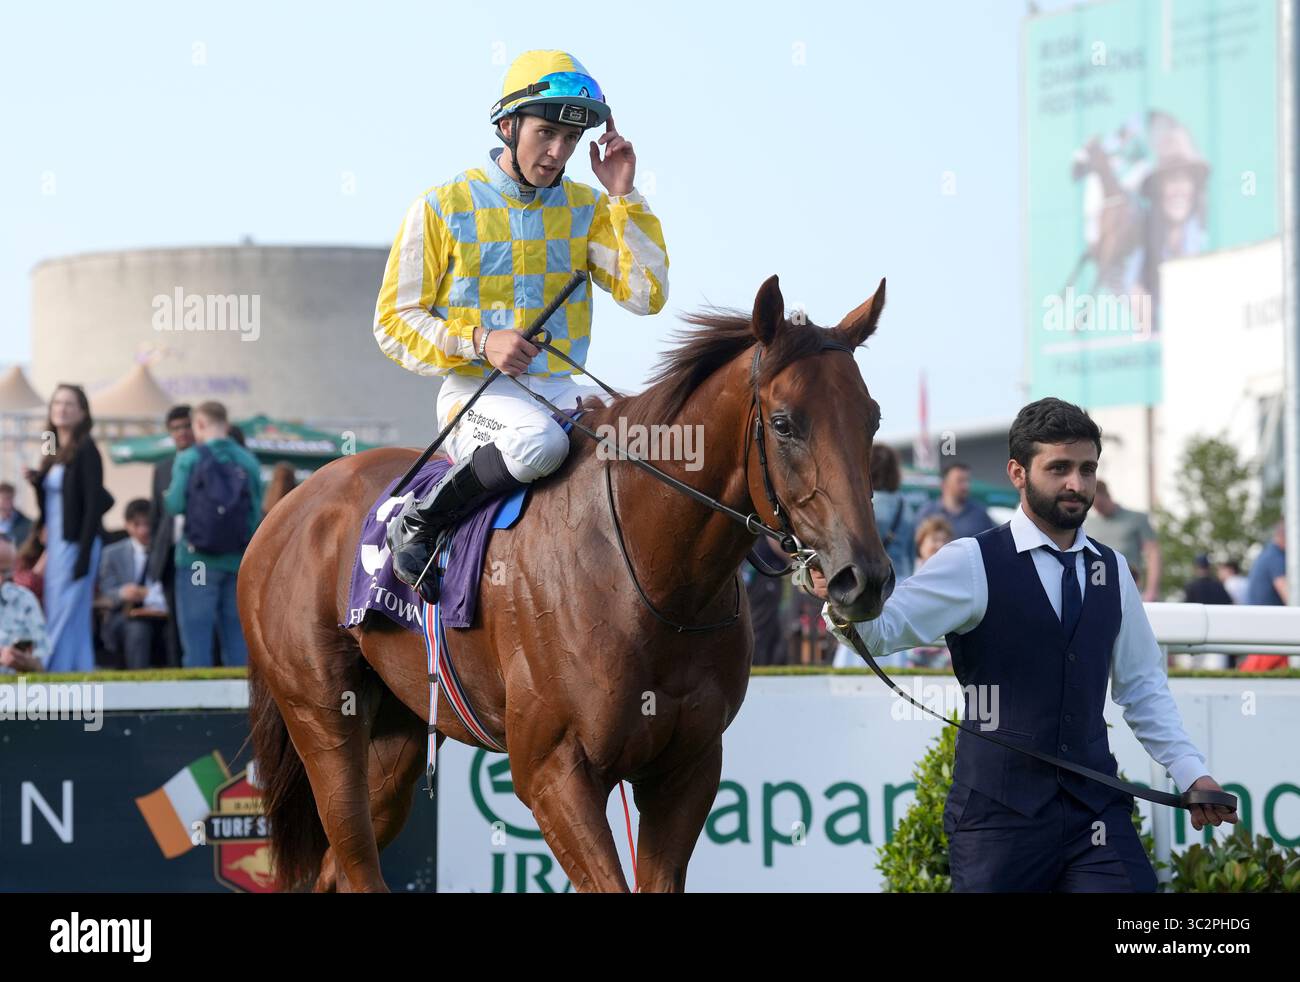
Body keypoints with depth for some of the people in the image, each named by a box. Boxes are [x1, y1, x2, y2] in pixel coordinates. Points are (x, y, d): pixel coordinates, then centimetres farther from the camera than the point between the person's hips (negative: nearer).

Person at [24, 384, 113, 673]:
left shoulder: (86, 451, -9)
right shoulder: (54, 453, 14)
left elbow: (94, 505, -13)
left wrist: (84, 555, -18)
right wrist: (37, 480, 0)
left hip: (76, 543, -8)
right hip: (55, 541, 8)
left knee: (64, 617, -9)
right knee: (76, 619, 8)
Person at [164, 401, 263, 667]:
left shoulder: (189, 459, -7)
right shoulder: (248, 461, 1)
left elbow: (176, 505, -11)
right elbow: (257, 512, 0)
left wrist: (166, 497, 11)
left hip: (197, 560, -3)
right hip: (237, 562, 3)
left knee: (196, 638, 0)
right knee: (236, 638, 9)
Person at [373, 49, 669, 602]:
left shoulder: (585, 209, 11)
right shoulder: (441, 209, -1)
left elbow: (647, 296, 0)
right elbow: (394, 323, -1)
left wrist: (623, 197, -5)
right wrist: (478, 342, -18)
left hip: (560, 389, 4)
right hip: (476, 392, -4)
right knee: (539, 442, -38)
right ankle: (416, 526, -20)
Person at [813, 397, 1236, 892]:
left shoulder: (1111, 571, 12)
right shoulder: (972, 564, -4)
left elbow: (1142, 685, 18)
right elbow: (886, 625, -17)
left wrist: (1190, 770, 8)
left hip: (1096, 806, 4)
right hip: (999, 812, -4)